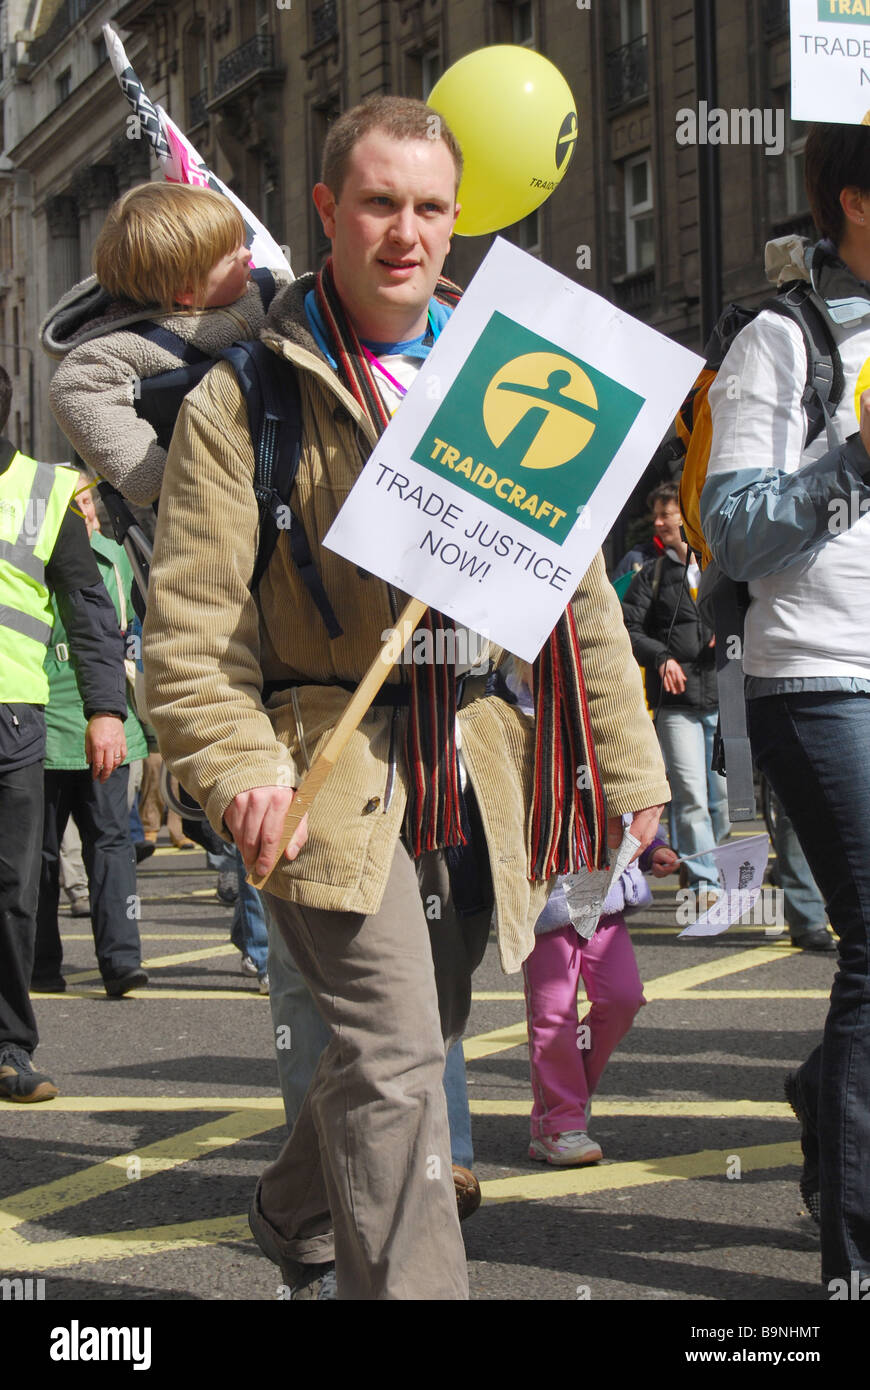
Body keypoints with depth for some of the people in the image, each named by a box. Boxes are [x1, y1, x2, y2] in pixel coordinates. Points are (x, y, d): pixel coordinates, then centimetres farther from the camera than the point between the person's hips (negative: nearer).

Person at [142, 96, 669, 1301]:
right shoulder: (245, 395, -3)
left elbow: (575, 582, 13)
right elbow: (192, 616, -7)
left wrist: (627, 758, 10)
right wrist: (235, 767, -21)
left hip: (471, 766, 5)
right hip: (329, 760, -5)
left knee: (421, 1038, 16)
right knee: (392, 1051, -15)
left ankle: (298, 1217, 43)